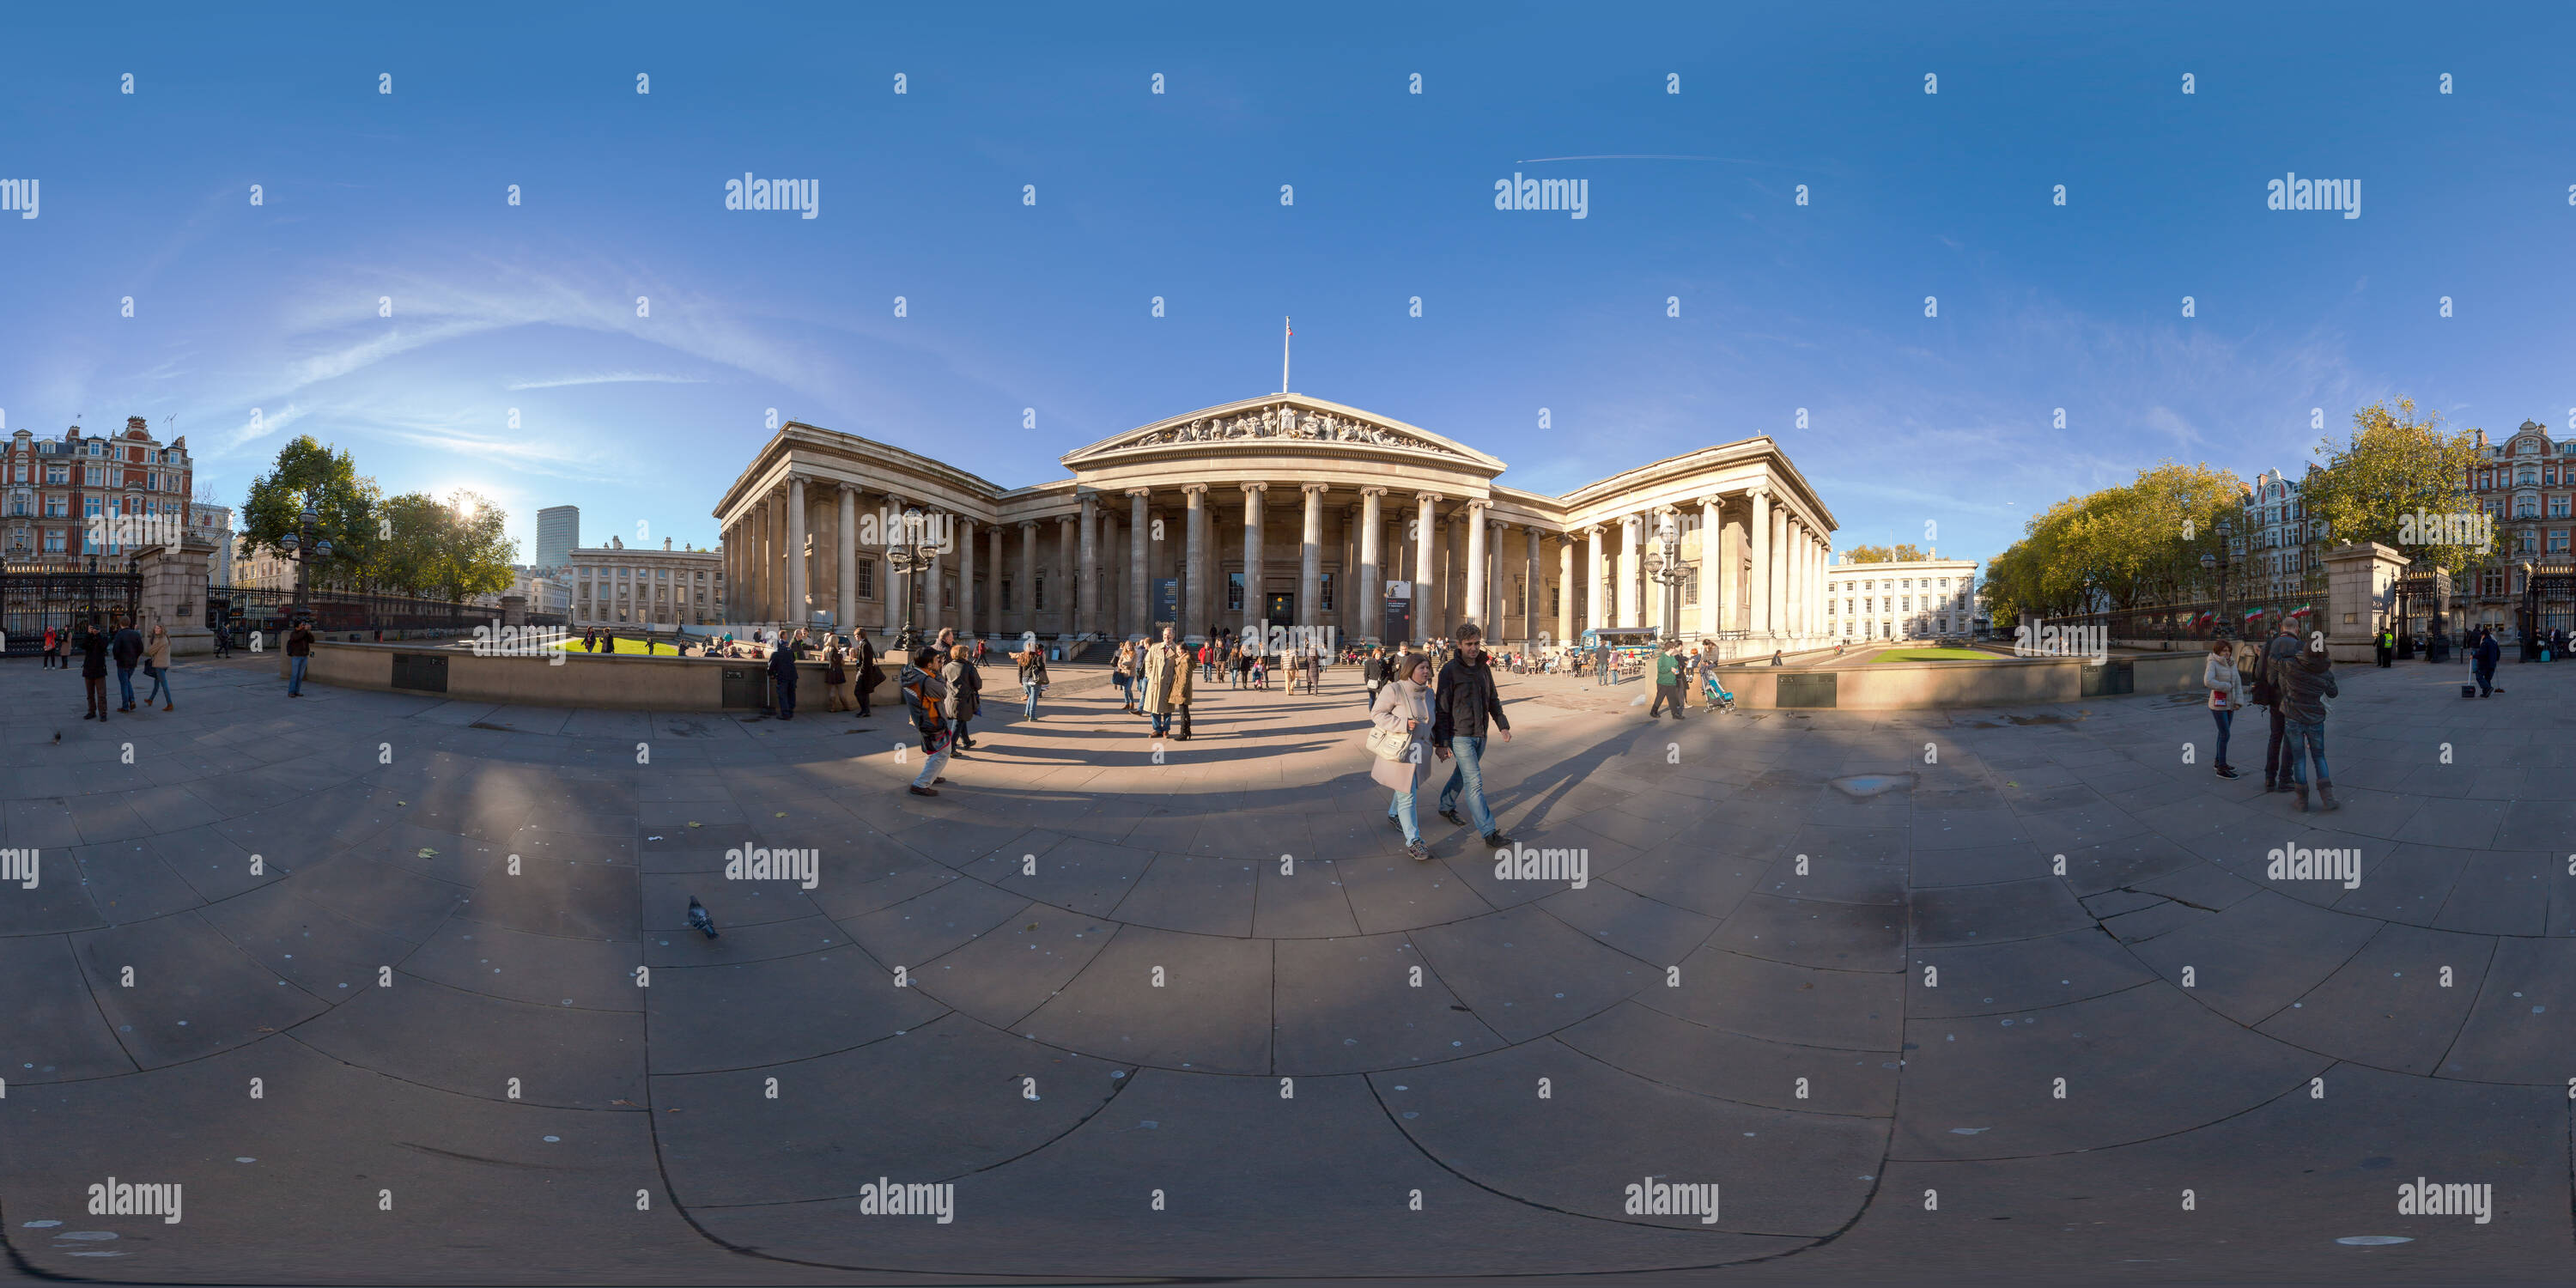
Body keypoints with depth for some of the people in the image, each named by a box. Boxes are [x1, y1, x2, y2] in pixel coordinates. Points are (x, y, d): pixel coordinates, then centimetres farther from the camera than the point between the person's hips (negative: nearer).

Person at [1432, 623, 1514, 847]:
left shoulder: (1484, 668, 8)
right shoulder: (1450, 671, -13)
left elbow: (1493, 700, 19)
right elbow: (1441, 709, -12)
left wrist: (1503, 726, 11)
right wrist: (1441, 743, -14)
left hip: (1480, 735, 7)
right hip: (1460, 735, -7)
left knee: (1462, 775, 20)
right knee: (1474, 782, -9)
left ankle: (1446, 806, 42)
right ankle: (1490, 833, -10)